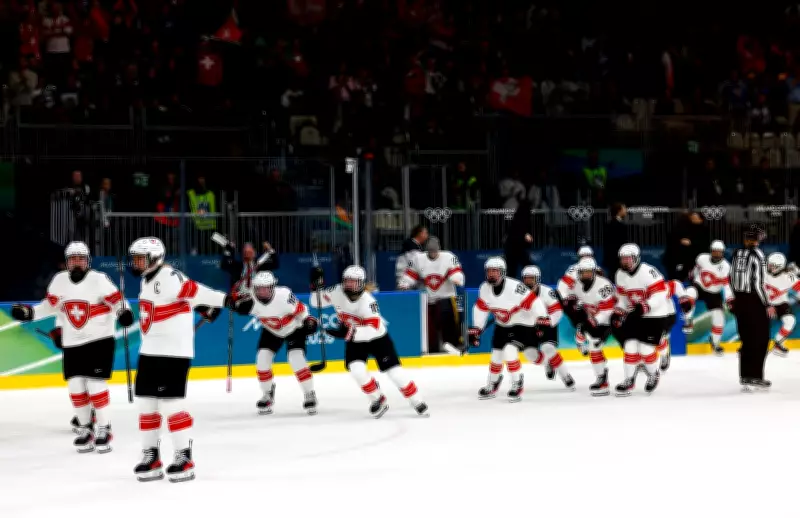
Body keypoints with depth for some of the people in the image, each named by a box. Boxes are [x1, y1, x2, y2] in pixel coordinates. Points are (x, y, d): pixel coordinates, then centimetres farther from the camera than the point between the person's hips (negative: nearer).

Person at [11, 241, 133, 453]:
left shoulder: (99, 279, -12)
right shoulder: (59, 281, 2)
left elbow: (117, 300, -14)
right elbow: (51, 305, 13)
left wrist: (123, 312, -33)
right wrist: (30, 312, 3)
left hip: (99, 340, -5)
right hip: (71, 342, 5)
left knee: (95, 385, -10)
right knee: (75, 386, 5)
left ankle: (104, 430, 0)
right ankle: (85, 428, 20)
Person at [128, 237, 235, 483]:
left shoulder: (168, 278, -17)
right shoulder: (147, 280, 14)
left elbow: (193, 291, -28)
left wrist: (223, 300, -38)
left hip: (174, 352, -10)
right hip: (150, 352, 10)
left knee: (171, 403, -10)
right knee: (146, 404, 10)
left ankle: (184, 458, -4)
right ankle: (152, 457, 18)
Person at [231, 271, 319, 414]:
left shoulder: (284, 295, -36)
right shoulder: (252, 299, -26)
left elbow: (300, 309, -23)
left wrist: (308, 320, -32)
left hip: (294, 328, -4)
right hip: (271, 331, 4)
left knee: (297, 360, -18)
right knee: (262, 359, -6)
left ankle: (310, 395, -3)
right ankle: (268, 394, 17)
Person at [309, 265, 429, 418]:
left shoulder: (368, 301, -32)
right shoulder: (337, 293, -17)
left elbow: (374, 329, -40)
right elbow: (317, 302, -5)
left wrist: (350, 332, -49)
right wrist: (317, 286, -24)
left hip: (378, 338, -4)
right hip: (355, 340, 4)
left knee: (395, 372, -9)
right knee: (356, 370, -20)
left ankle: (417, 403, 6)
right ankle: (378, 400, 2)